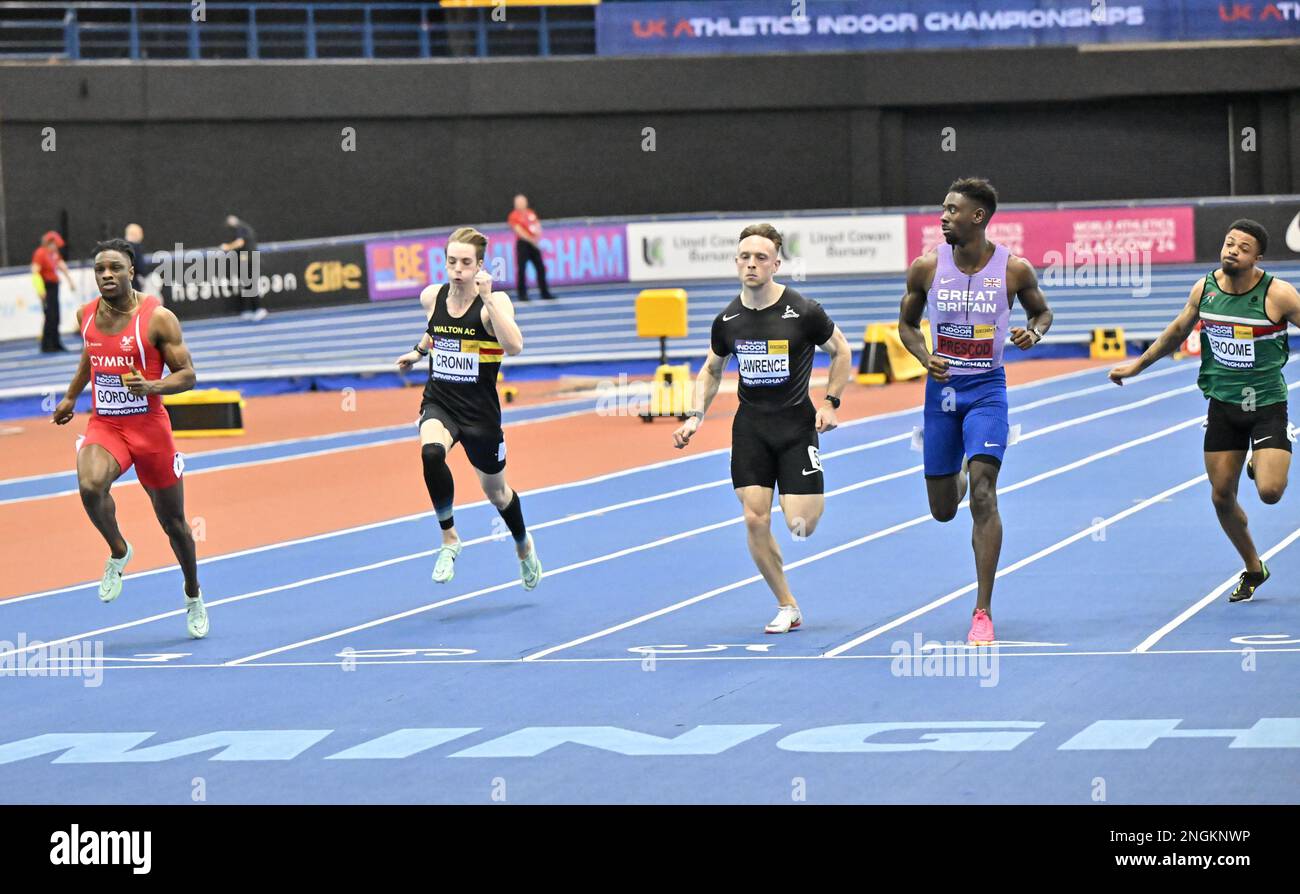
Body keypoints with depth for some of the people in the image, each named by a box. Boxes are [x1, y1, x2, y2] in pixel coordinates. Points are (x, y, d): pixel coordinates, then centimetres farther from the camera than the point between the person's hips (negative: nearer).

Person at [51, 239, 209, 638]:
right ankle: (118, 551, -3)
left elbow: (187, 375, -10)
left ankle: (193, 595, 36)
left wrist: (152, 386, -28)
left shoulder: (158, 318, -13)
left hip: (150, 428, -2)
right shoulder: (86, 315, 2)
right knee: (90, 485, -31)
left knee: (172, 521, 10)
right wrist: (71, 396, 30)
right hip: (103, 426, 2)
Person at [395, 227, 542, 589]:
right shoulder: (431, 297, -2)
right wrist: (418, 351, 13)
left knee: (495, 491, 18)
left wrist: (488, 298, -35)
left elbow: (514, 346, -33)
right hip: (439, 403, 2)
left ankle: (524, 546, 50)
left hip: (480, 410, -2)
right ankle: (449, 538, -18)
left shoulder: (494, 301, -15)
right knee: (431, 452, -34)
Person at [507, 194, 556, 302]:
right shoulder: (514, 216, -3)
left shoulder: (531, 213, 14)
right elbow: (519, 230, -12)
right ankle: (522, 294, -1)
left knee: (541, 268, 5)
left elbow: (538, 226, 13)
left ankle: (544, 293, 11)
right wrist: (531, 239, -19)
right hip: (522, 243, -6)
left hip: (533, 243, 6)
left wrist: (537, 234, -9)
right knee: (521, 269, -6)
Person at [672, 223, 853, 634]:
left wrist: (830, 403, -5)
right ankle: (787, 606, 9)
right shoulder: (727, 320, -1)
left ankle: (813, 498, 30)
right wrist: (696, 416, 3)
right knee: (755, 520, -6)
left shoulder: (803, 311, -11)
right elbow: (711, 370, 16)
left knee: (800, 525, -8)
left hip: (797, 421, -3)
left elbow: (841, 351, 4)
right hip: (750, 426, 3)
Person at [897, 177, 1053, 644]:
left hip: (987, 390, -2)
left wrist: (1034, 332, -12)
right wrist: (925, 358, -11)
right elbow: (906, 323, 9)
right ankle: (960, 473, 51)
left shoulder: (1014, 269, -9)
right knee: (943, 510, 9)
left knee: (983, 496, -17)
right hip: (942, 389, 3)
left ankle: (982, 614, -13)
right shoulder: (926, 267, -5)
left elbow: (1042, 311, 10)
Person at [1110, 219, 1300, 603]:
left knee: (1269, 491, -19)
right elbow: (1178, 331, 17)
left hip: (1267, 404, -4)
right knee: (1221, 496, 5)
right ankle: (1253, 569, 27)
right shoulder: (1204, 289, -1)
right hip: (1222, 403, 4)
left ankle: (1263, 464, 19)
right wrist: (1139, 364, 22)